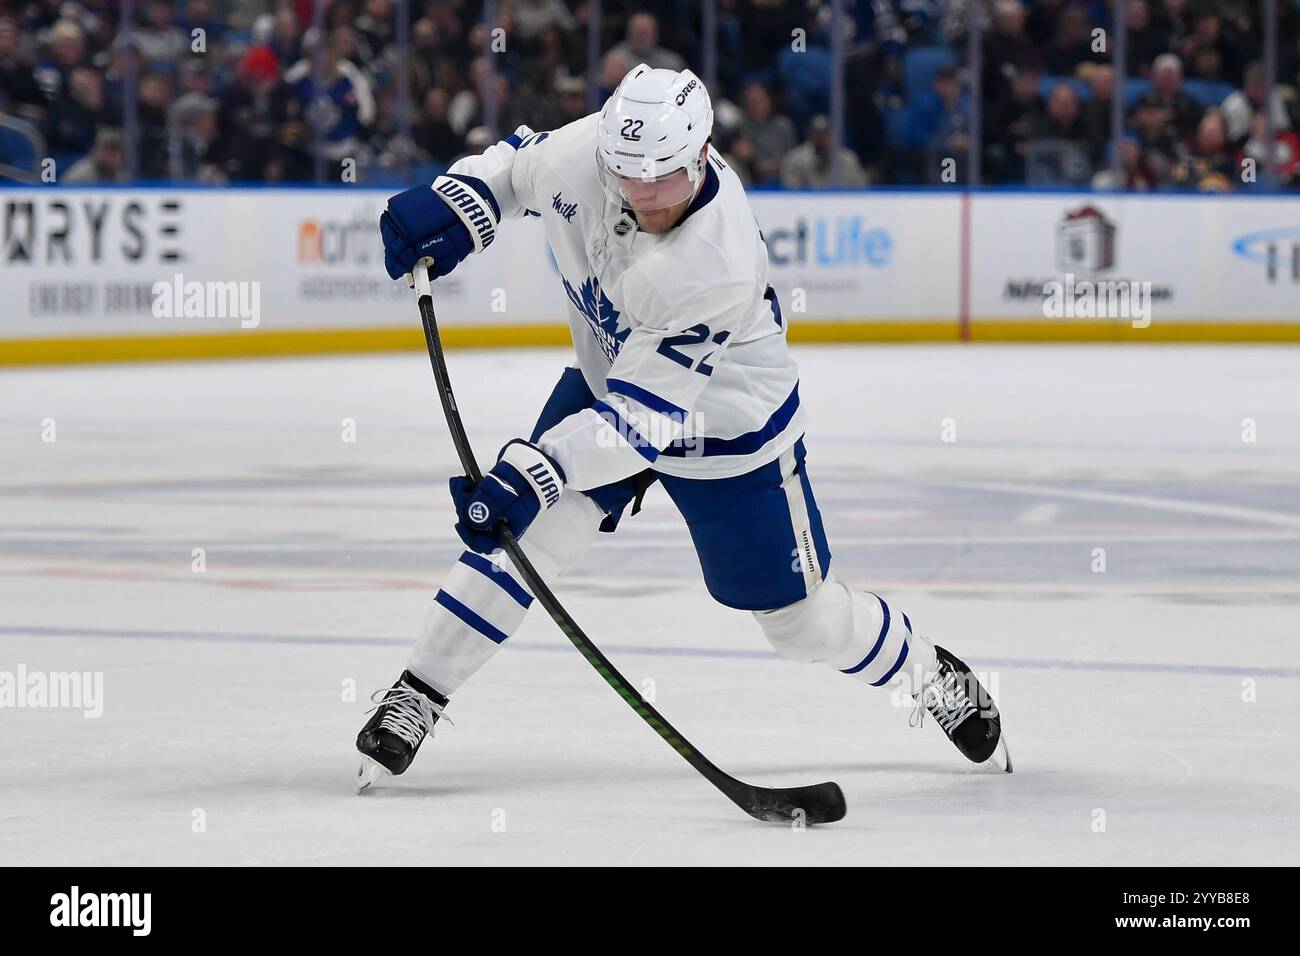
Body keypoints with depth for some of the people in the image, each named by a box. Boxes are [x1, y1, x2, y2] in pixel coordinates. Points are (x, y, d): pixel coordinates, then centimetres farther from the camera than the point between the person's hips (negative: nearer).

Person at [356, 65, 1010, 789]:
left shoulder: (720, 269, -41)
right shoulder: (591, 149, -26)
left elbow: (643, 416, -40)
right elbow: (517, 166, 0)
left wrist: (530, 475, -48)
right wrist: (453, 207, -19)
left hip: (726, 427, -4)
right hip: (608, 377, 5)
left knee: (802, 619, 5)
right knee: (533, 531, -16)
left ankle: (930, 674, 33)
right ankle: (415, 697, -4)